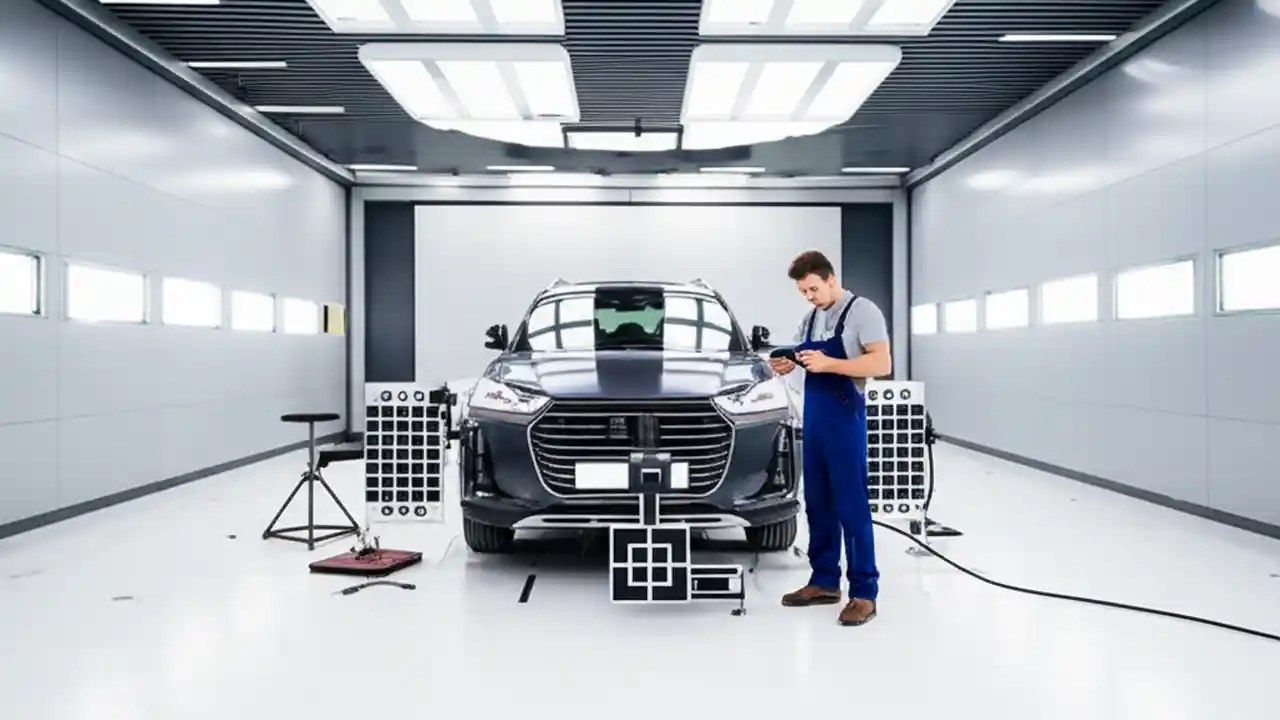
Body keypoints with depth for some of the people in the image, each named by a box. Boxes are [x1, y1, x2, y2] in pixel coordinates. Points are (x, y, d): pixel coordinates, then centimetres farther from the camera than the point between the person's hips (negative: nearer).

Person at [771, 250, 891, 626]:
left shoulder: (862, 311, -7)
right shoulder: (810, 318, 15)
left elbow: (882, 364, -16)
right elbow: (798, 355, 21)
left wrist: (828, 364, -25)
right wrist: (785, 364, -4)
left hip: (845, 419, -7)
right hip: (813, 418, 7)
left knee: (851, 506, -5)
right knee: (817, 503, 11)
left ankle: (864, 592, 0)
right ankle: (824, 581, 20)